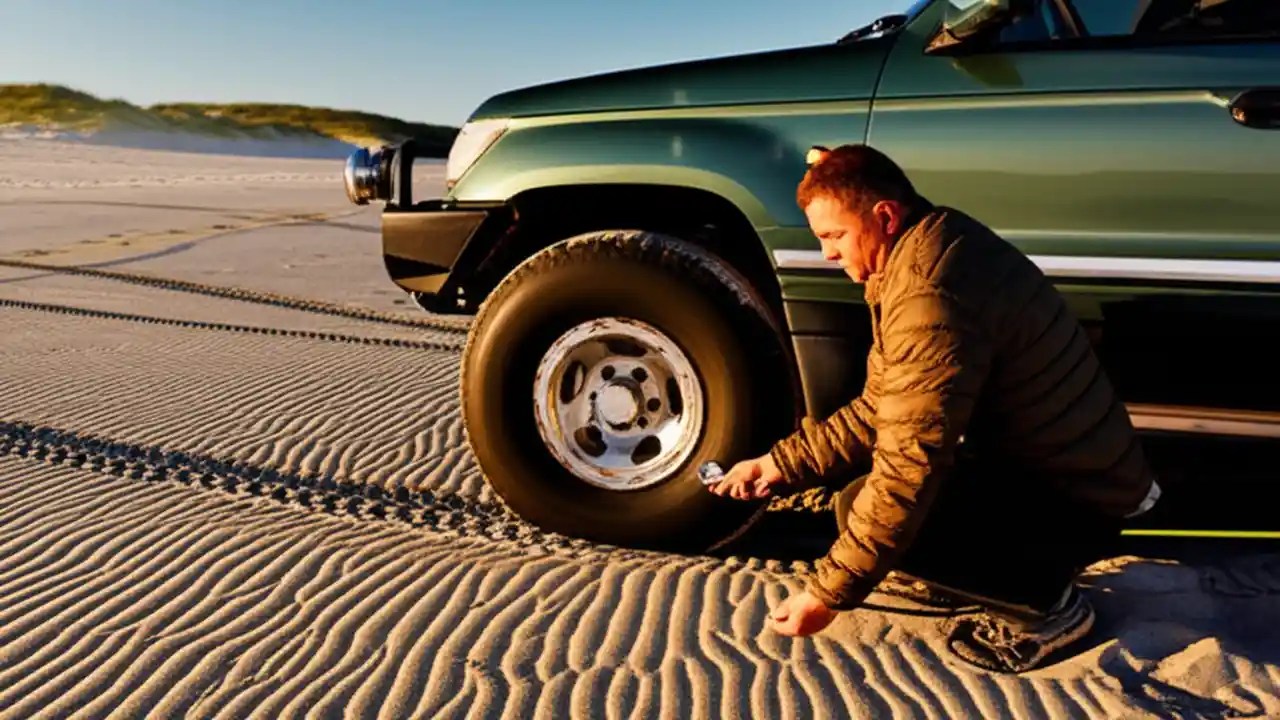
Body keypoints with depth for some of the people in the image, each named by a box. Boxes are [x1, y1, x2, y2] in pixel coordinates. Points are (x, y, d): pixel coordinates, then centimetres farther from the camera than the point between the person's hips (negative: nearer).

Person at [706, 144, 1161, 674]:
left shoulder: (931, 299, -28)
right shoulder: (932, 247, 3)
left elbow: (911, 466, -29)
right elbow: (881, 410, 7)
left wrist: (828, 594, -22)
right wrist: (783, 462, 1)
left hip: (1076, 498, -9)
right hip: (1043, 462, 9)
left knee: (863, 506, -23)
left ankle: (1045, 597, -4)